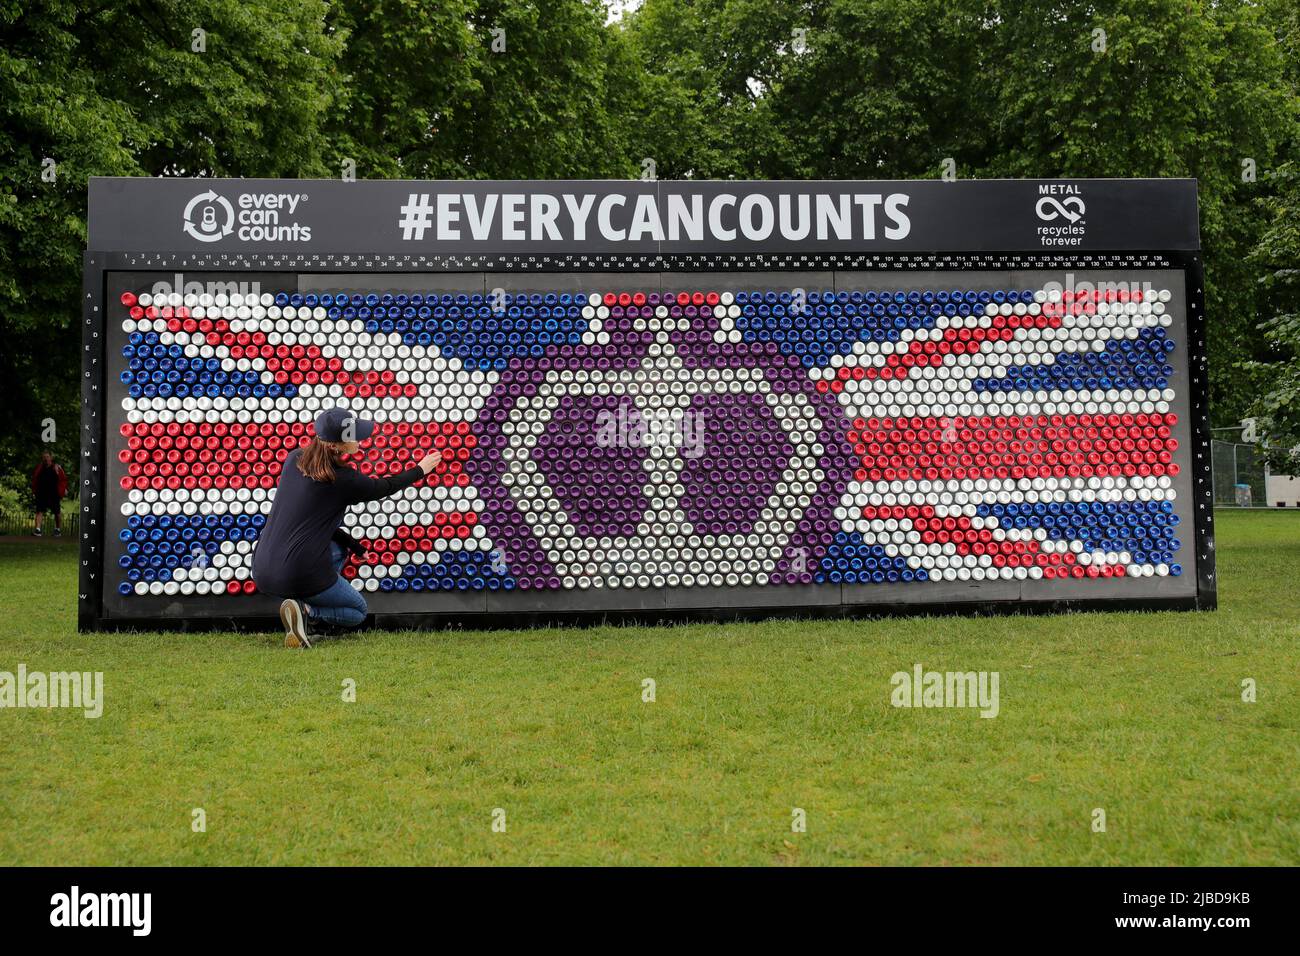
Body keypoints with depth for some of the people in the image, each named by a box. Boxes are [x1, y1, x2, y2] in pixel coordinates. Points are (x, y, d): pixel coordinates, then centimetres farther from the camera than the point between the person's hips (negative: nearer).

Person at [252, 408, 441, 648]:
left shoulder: (293, 459, 5)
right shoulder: (342, 479, -13)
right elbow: (385, 488, 6)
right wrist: (420, 469, 22)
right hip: (300, 576, -6)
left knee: (339, 549, 33)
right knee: (358, 611, 22)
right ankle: (306, 612, -8)